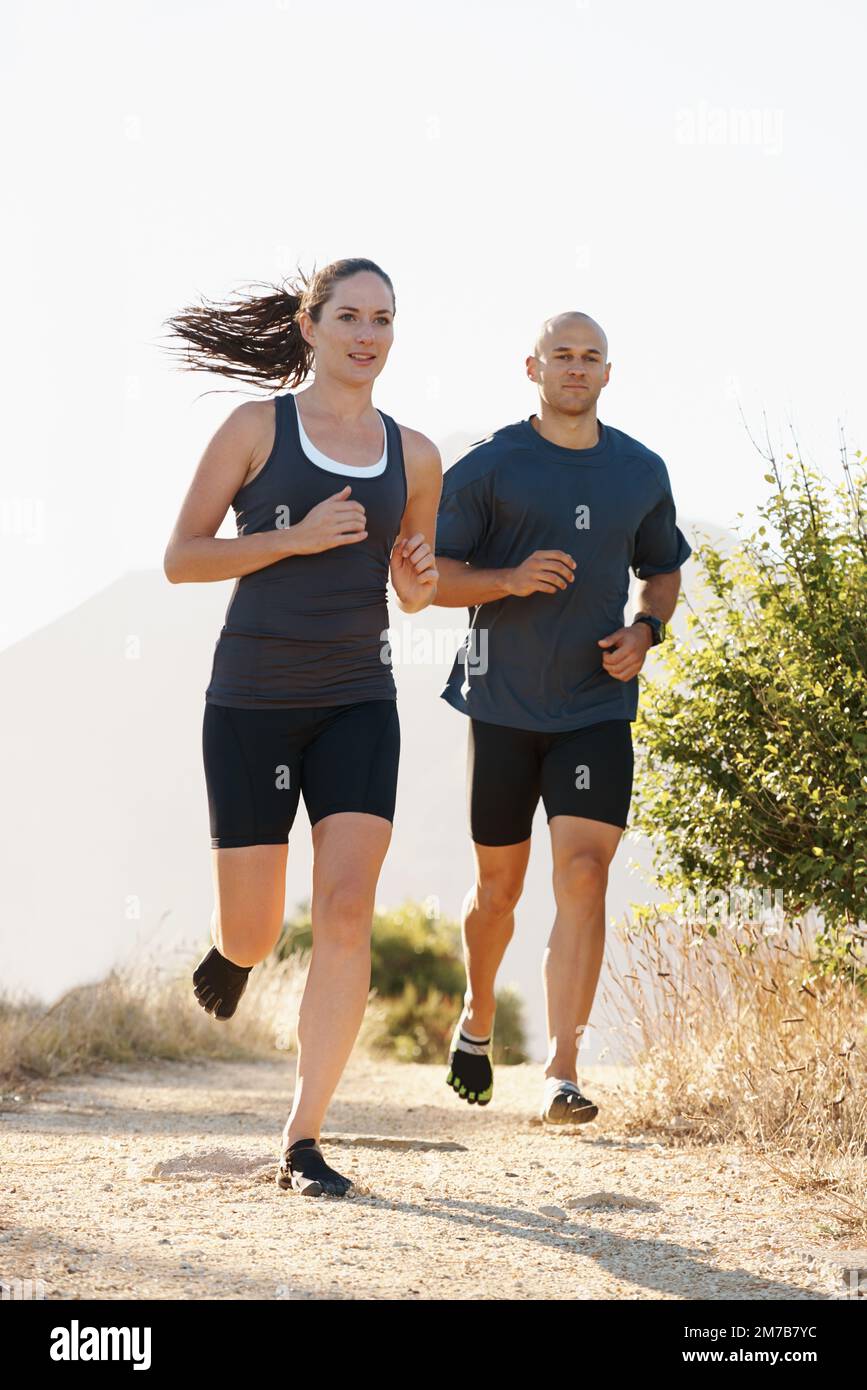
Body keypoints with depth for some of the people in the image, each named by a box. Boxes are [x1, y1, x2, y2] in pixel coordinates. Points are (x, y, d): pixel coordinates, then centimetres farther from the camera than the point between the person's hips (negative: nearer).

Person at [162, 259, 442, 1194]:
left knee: (347, 912, -14)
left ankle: (304, 1143, -8)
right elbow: (180, 559, -3)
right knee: (252, 931, 1)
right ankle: (236, 950, 42)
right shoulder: (257, 429, -1)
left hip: (357, 704, 2)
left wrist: (419, 584, -3)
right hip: (251, 701, -2)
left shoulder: (413, 457, 9)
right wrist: (297, 537, -15)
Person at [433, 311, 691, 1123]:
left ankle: (561, 1074, -15)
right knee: (498, 884, 8)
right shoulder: (489, 466, -2)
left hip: (598, 706, 1)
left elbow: (664, 570, 22)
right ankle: (477, 1019, 37)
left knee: (583, 874, -13)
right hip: (503, 706, -1)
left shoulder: (642, 472, 8)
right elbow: (426, 575, -2)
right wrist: (509, 579, -19)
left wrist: (645, 631, 1)